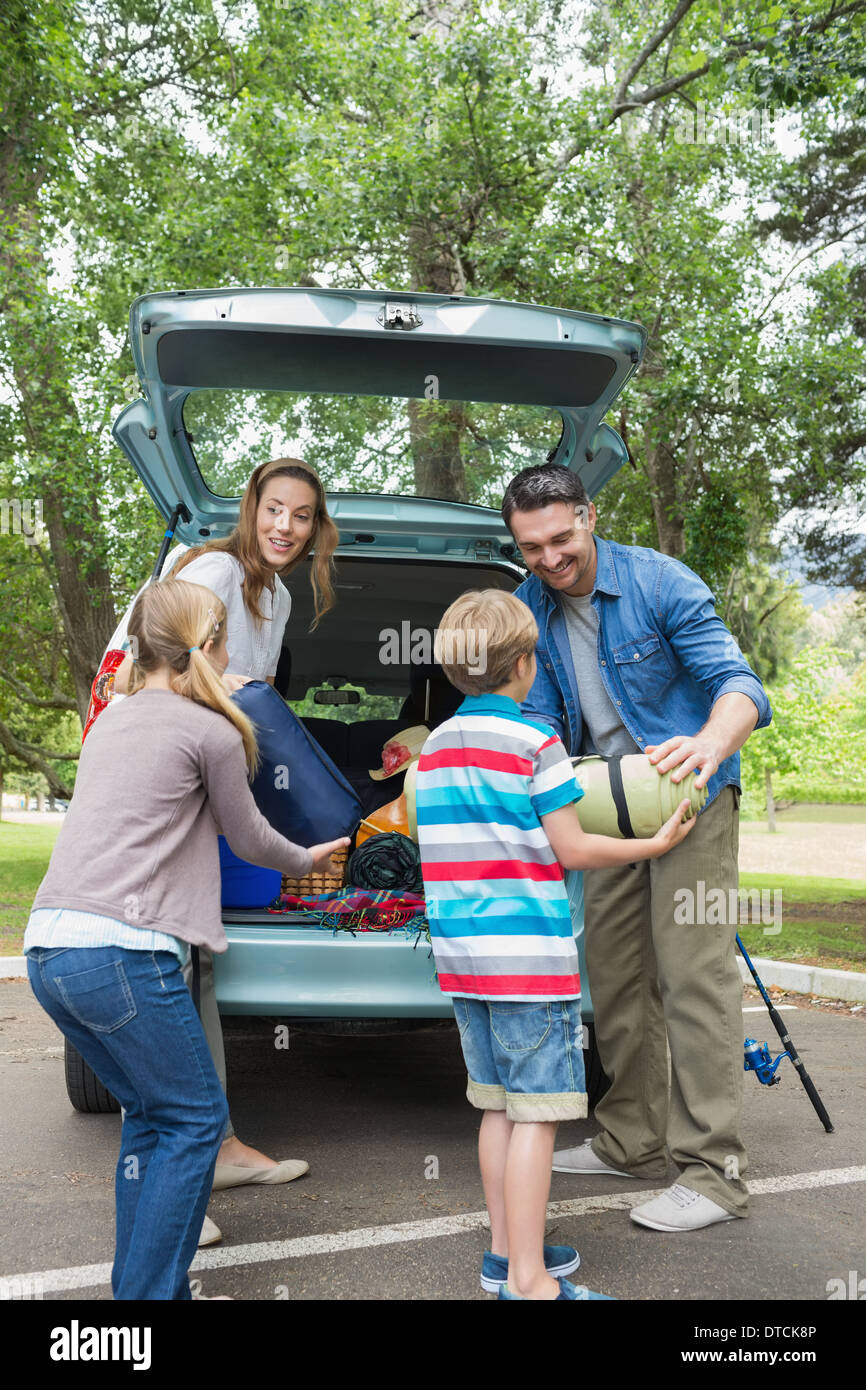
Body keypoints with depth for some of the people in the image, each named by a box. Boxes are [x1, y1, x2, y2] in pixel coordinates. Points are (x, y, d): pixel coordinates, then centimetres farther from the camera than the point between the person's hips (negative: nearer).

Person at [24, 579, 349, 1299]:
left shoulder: (111, 723, 19)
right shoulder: (211, 732, -2)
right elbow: (248, 838, 10)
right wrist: (308, 860, 31)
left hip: (48, 948, 8)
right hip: (121, 952, -8)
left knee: (151, 1114, 19)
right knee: (195, 1119, 5)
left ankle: (136, 1286, 24)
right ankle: (152, 1291, 5)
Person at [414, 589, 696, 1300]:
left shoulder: (434, 748, 11)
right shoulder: (535, 742, -10)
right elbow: (572, 850, -8)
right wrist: (656, 844, 4)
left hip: (463, 951, 7)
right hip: (529, 955, -7)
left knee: (500, 1107, 16)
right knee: (536, 1114, -1)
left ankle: (506, 1252, 26)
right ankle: (527, 1279, 4)